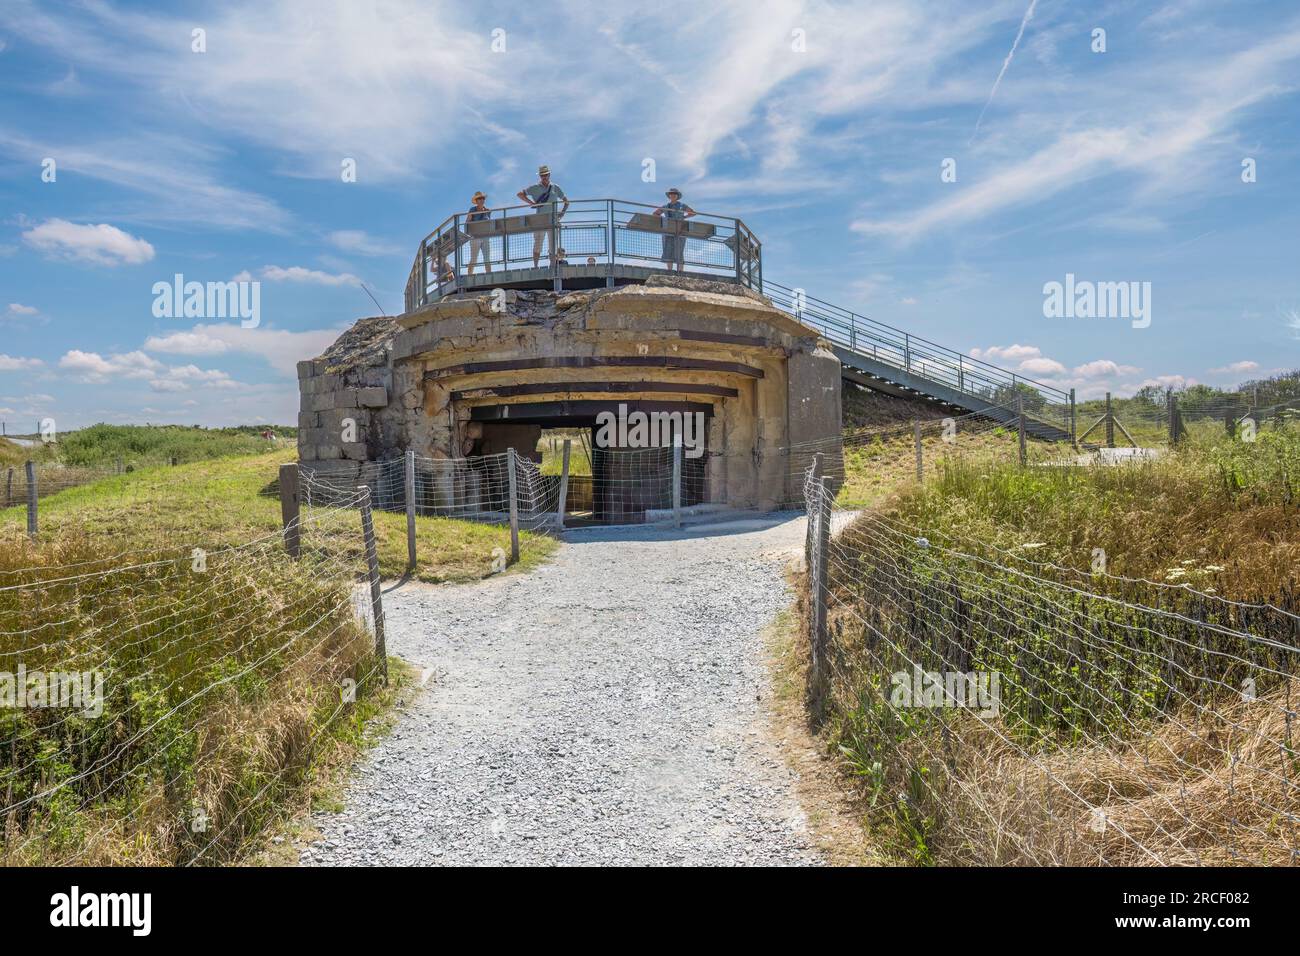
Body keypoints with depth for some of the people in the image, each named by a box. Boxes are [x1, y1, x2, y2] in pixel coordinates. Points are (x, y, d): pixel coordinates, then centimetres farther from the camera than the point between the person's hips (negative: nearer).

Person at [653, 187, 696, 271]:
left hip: (680, 232, -3)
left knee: (679, 254, -5)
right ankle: (670, 272, -2)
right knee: (668, 252, -5)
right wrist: (663, 219, 5)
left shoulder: (682, 205, 3)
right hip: (668, 232, 3)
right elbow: (655, 214, 21)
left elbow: (693, 213, 10)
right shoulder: (665, 206, 11)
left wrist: (683, 217, 1)